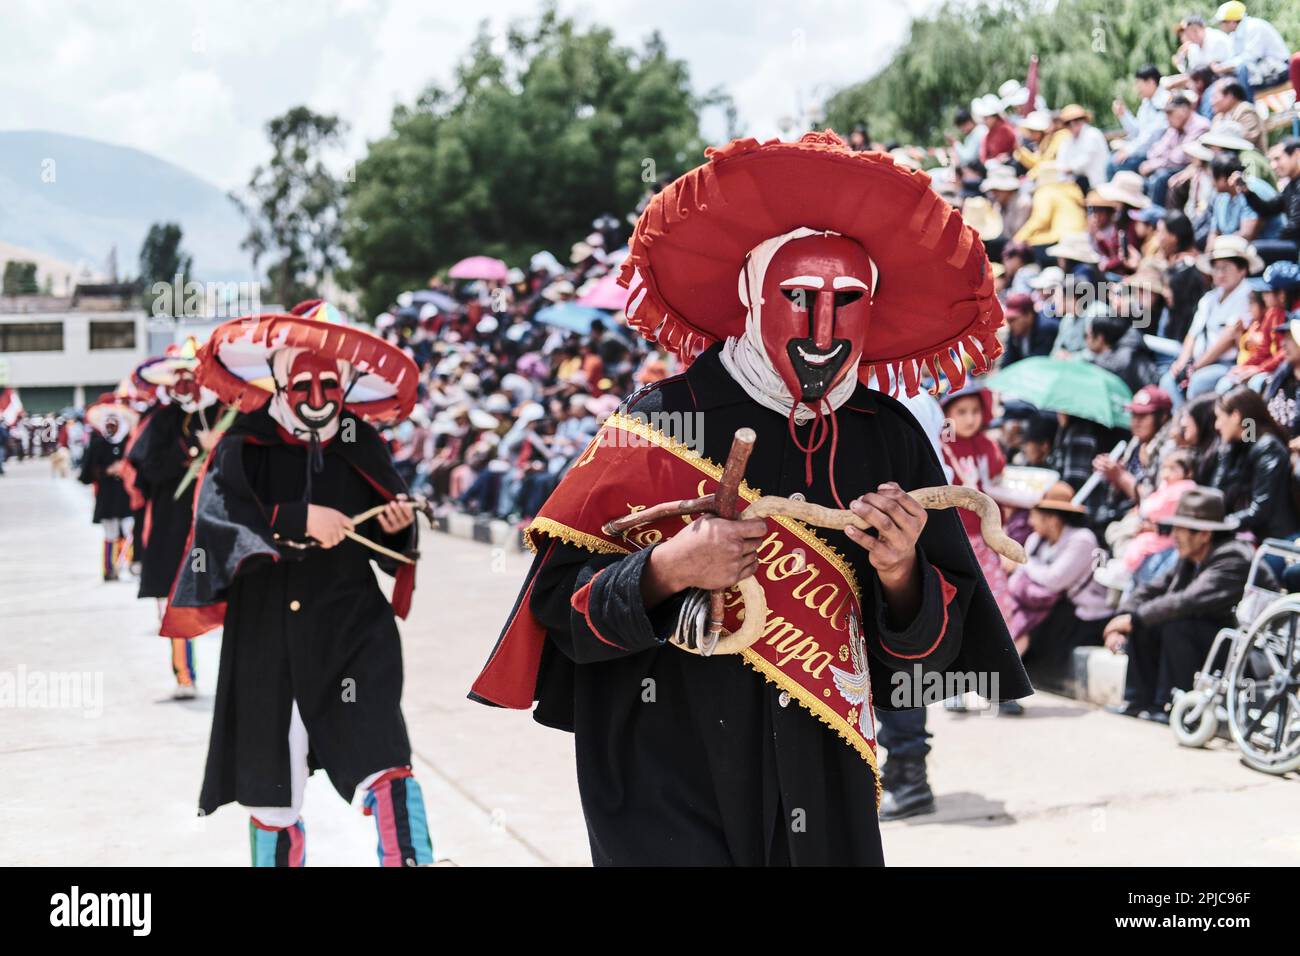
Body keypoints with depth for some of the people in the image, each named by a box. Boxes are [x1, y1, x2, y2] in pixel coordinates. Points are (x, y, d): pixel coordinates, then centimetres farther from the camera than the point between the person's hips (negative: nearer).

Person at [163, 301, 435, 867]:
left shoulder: (363, 449, 4)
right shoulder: (244, 448, -2)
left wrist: (397, 531, -11)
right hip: (265, 640, 0)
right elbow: (215, 517, -18)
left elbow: (388, 549, 11)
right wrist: (299, 520, -26)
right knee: (270, 790, 13)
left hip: (353, 633, 0)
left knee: (385, 765, -16)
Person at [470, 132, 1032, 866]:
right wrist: (665, 570, -24)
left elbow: (939, 648, 3)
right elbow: (559, 598, -8)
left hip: (829, 797, 4)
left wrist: (900, 574, -16)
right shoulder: (662, 424, -9)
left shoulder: (890, 439, 0)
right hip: (672, 788, -3)